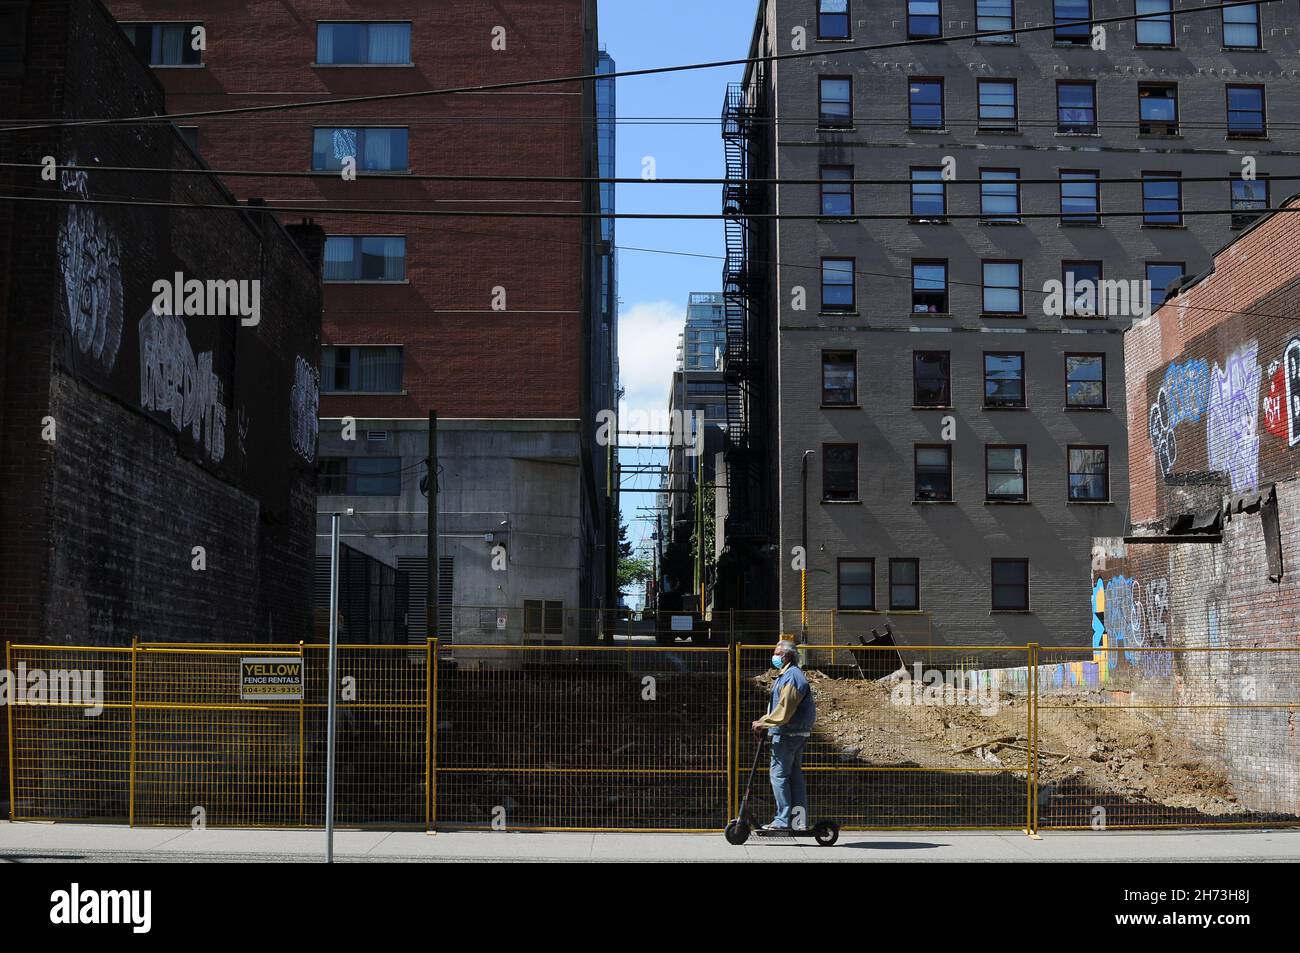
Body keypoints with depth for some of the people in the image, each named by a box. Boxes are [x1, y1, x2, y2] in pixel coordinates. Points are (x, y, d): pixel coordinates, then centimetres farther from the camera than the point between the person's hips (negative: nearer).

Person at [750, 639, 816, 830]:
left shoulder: (791, 677, -16)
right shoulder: (788, 675, 19)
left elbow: (784, 710, -21)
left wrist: (764, 723, -13)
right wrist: (764, 722, 13)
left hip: (787, 735, -11)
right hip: (796, 734, 11)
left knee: (779, 775, -7)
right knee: (795, 775, 11)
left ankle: (783, 820, -6)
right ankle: (800, 820, 14)